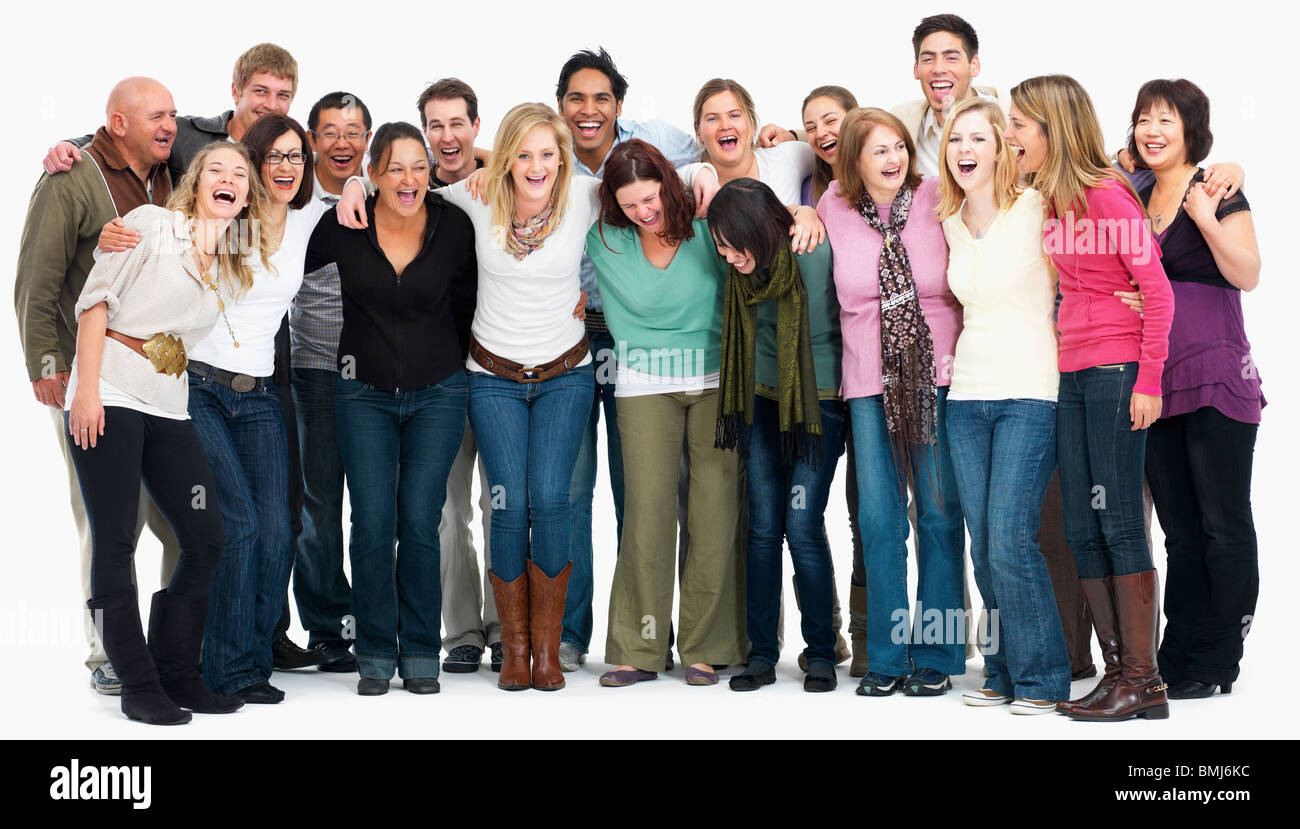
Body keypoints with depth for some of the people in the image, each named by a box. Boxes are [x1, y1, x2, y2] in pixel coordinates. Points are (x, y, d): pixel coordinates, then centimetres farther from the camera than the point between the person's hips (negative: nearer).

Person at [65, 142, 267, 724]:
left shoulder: (238, 263, 17)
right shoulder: (152, 223, 0)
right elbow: (97, 299, -5)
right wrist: (86, 388, -12)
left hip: (169, 407, 6)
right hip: (110, 397, -6)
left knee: (206, 540, 2)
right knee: (116, 544, -4)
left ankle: (176, 674, 13)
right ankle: (139, 687, 1)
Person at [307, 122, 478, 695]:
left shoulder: (454, 225, -6)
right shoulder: (343, 227, -7)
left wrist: (454, 365, 10)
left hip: (438, 391, 0)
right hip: (366, 393, 0)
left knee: (420, 521, -4)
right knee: (372, 523, -5)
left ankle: (420, 654, 8)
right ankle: (375, 654, 7)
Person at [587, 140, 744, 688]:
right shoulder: (604, 243, 2)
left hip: (717, 381, 0)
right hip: (645, 386, 0)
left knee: (716, 512, -4)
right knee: (648, 511, -9)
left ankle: (705, 648, 5)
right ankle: (638, 651, -1)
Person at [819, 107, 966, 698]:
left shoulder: (936, 201, -2)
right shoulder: (833, 210, 2)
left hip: (937, 379, -1)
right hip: (870, 385, 1)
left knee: (939, 514, 1)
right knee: (879, 518, 2)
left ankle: (935, 656, 11)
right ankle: (886, 658, 12)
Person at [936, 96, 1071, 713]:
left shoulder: (1035, 210, -6)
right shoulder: (949, 224, 11)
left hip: (1030, 394, -5)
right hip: (967, 395, 6)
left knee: (1010, 540, -12)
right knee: (983, 545, 5)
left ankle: (1042, 677, 2)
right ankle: (1003, 673, 17)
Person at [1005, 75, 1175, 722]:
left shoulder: (1105, 195, -10)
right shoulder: (1050, 202, 13)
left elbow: (1157, 291, -12)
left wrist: (1148, 380, -15)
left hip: (1115, 370, -8)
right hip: (1070, 375, 8)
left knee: (1118, 524, -8)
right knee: (1082, 529, 6)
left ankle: (1143, 681, -2)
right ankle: (1118, 673, 12)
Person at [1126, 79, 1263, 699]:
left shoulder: (1216, 191, -2)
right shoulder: (1134, 198, 15)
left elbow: (1248, 276, -11)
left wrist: (1206, 218, -19)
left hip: (1215, 375, -6)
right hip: (1154, 379, 6)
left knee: (1223, 525, -2)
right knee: (1180, 530, 10)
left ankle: (1218, 663, 5)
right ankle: (1178, 661, 16)